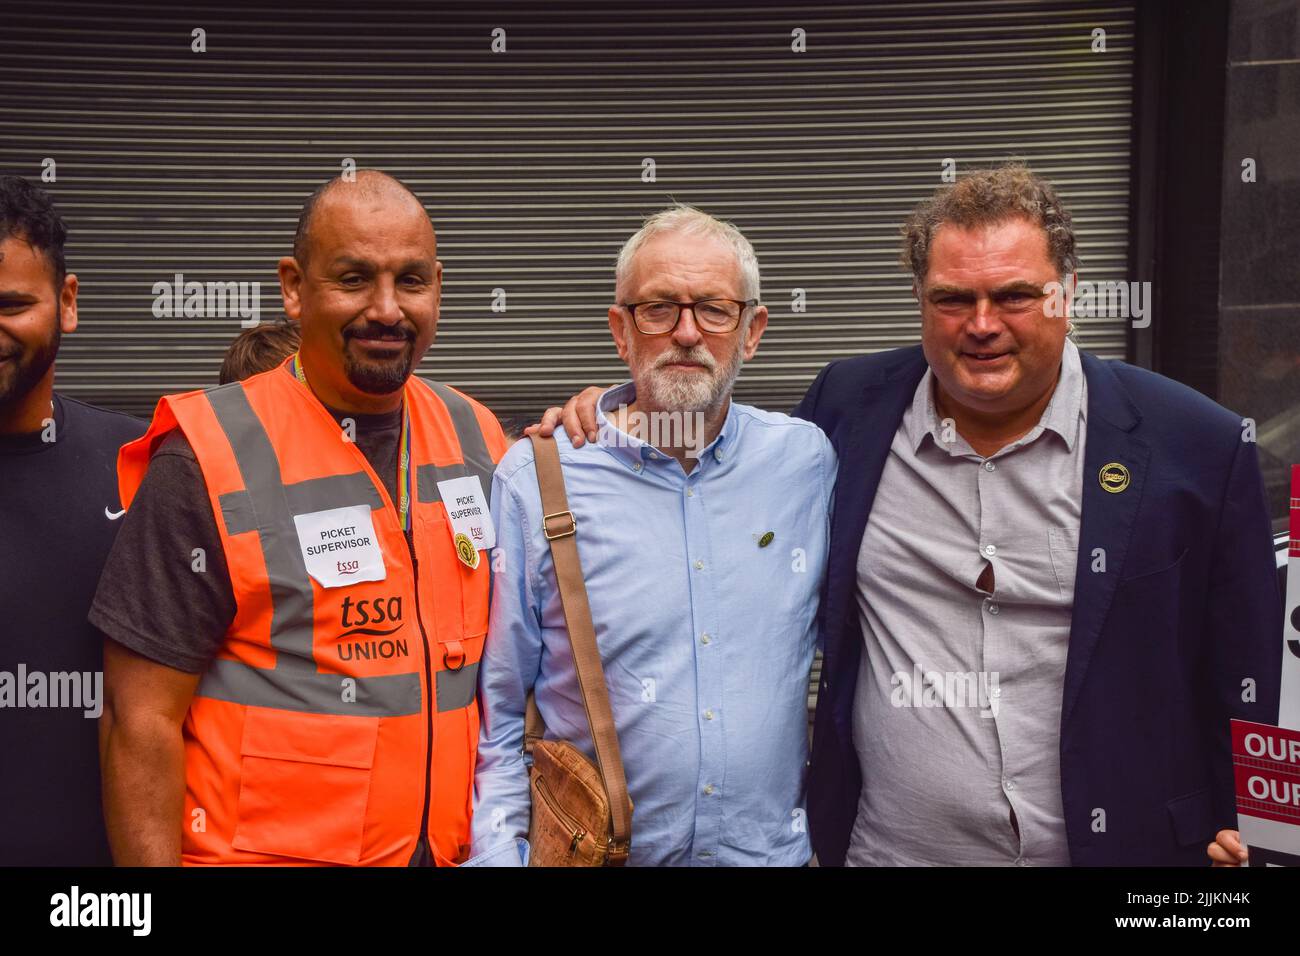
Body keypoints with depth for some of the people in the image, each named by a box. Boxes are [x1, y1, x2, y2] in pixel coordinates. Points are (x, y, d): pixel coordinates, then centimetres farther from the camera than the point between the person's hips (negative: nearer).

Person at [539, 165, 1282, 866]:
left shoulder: (1197, 446, -7)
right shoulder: (851, 407, -1)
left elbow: (1244, 678, -1)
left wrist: (1245, 835, -4)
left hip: (1118, 843, -1)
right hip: (882, 847, 1)